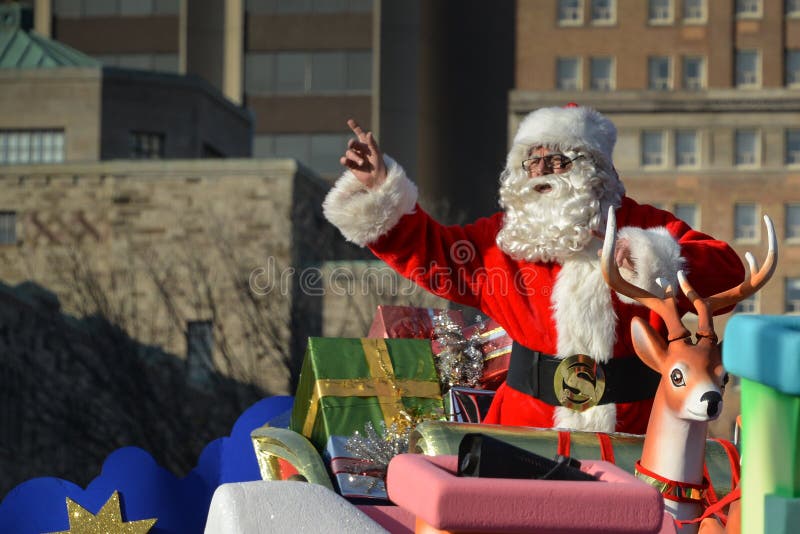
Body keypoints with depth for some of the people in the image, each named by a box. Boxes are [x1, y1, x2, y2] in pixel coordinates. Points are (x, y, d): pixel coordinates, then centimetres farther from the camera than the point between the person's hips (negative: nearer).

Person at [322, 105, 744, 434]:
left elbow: (728, 269, -5)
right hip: (527, 421, 2)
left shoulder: (644, 228, 3)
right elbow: (429, 251, 12)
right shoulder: (510, 237, 13)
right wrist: (379, 191, 2)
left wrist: (653, 260, -19)